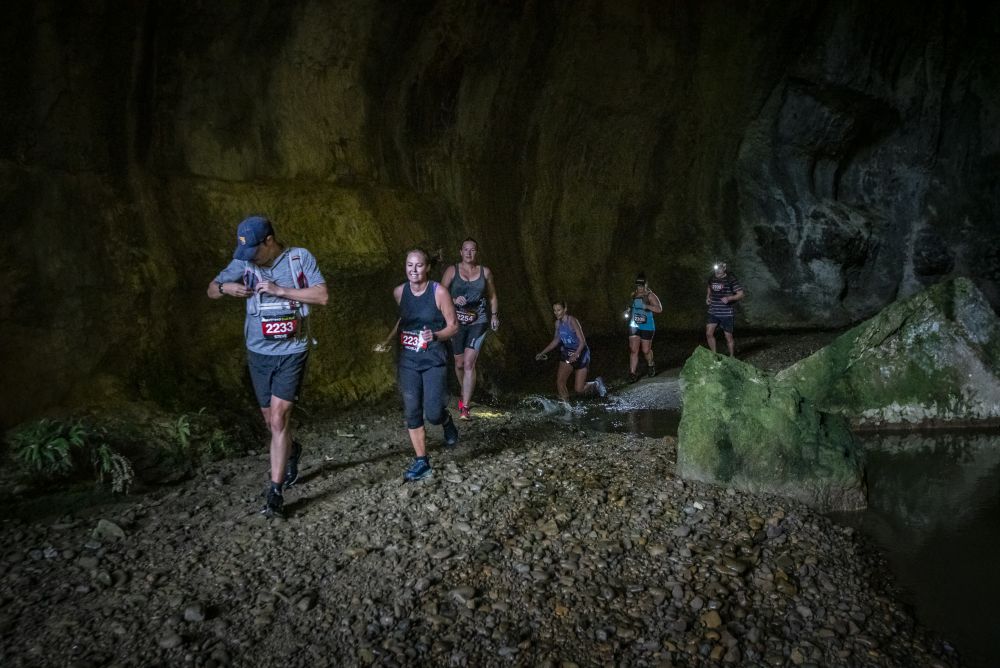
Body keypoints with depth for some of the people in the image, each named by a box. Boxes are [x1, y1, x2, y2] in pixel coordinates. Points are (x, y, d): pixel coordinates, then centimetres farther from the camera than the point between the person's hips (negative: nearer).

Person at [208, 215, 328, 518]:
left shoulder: (300, 257, -8)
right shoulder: (243, 262, -1)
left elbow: (322, 296, -14)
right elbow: (211, 290, 8)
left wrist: (280, 290, -21)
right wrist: (225, 288, -15)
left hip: (291, 353, -4)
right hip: (258, 353, 4)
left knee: (279, 418, -11)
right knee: (271, 420, 14)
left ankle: (275, 490, -4)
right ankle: (291, 451, 46)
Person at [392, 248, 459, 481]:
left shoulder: (439, 292, -10)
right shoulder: (399, 292, 1)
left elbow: (453, 326, -5)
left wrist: (435, 335, -23)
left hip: (434, 360, -3)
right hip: (408, 361, 4)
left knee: (433, 413, -10)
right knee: (412, 413, 0)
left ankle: (447, 420, 27)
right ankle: (421, 462, 11)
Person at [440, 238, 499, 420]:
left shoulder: (485, 272, 5)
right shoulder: (452, 270, -1)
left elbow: (492, 295, 16)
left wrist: (494, 315, 10)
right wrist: (454, 300, -23)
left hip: (478, 322, -1)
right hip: (457, 322, 1)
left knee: (469, 363, -13)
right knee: (459, 363, 12)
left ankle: (464, 408, -14)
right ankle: (464, 393, 41)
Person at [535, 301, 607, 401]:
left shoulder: (572, 321, -21)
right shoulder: (558, 323, 0)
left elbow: (582, 342, -24)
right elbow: (556, 340, 13)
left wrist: (576, 355, -39)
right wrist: (542, 353, 7)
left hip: (580, 354, -6)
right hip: (567, 354, 6)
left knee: (579, 389, -1)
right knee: (559, 381, -18)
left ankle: (596, 384, 29)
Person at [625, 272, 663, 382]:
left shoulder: (650, 295, -11)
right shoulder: (633, 295, 7)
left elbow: (659, 309, -21)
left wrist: (646, 306, -32)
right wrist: (628, 311, 5)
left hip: (647, 327, -4)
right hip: (634, 326, 4)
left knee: (646, 350, 8)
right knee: (633, 350, -4)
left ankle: (650, 365, 39)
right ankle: (632, 373, -1)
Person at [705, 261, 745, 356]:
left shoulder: (731, 280, -13)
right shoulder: (712, 278, 3)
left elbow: (740, 295, -11)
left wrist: (729, 298, -26)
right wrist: (707, 297, 6)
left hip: (727, 313, -5)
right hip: (713, 312, 5)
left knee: (728, 336, 4)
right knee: (709, 333, -2)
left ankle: (732, 357, 22)